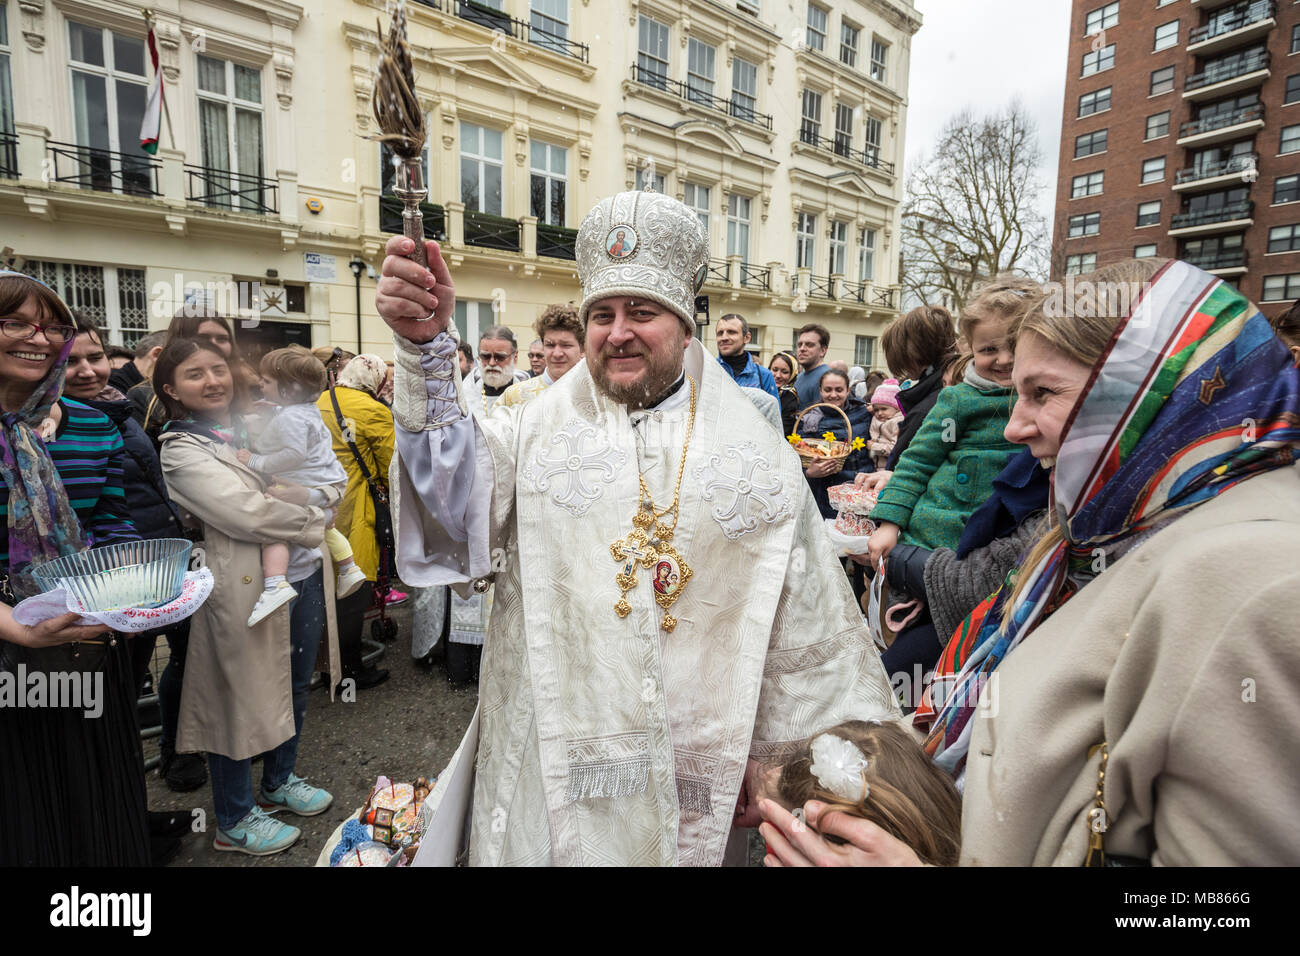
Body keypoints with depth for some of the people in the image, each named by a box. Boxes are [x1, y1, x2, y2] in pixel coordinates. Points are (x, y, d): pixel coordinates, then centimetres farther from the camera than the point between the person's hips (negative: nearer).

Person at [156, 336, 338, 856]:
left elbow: (330, 481, 8)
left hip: (304, 578, 7)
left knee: (294, 688, 20)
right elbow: (249, 515, -21)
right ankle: (234, 822, 29)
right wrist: (313, 519, -9)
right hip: (248, 587, -6)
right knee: (242, 700, 9)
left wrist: (308, 494, -12)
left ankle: (280, 781, 43)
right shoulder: (181, 451, -9)